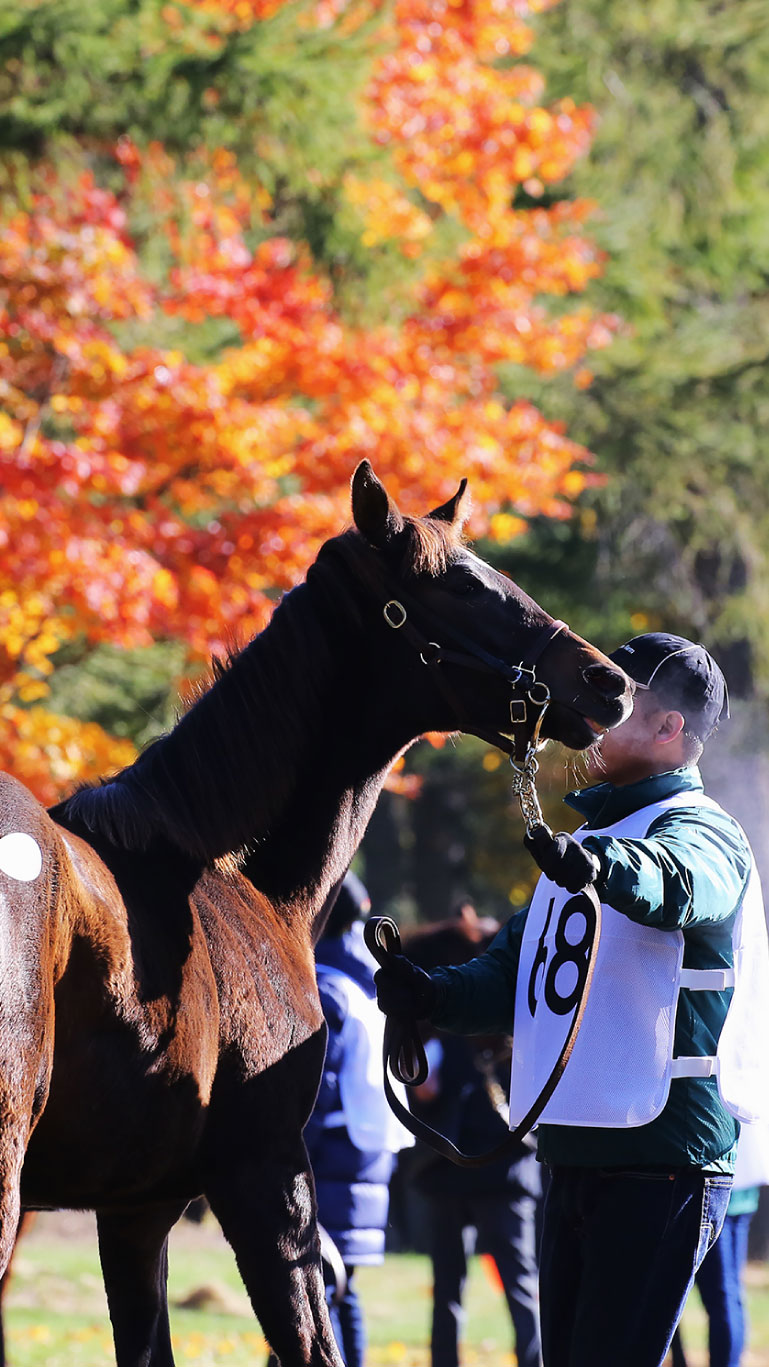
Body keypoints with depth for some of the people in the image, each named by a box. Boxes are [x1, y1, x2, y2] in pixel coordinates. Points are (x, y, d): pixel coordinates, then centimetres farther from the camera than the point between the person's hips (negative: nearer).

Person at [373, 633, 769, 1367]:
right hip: (575, 1159, 9)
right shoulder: (584, 840, 22)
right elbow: (513, 974, 19)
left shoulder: (699, 829, -6)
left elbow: (674, 881, -32)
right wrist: (429, 993, -2)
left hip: (662, 1160, -9)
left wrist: (600, 866, -54)